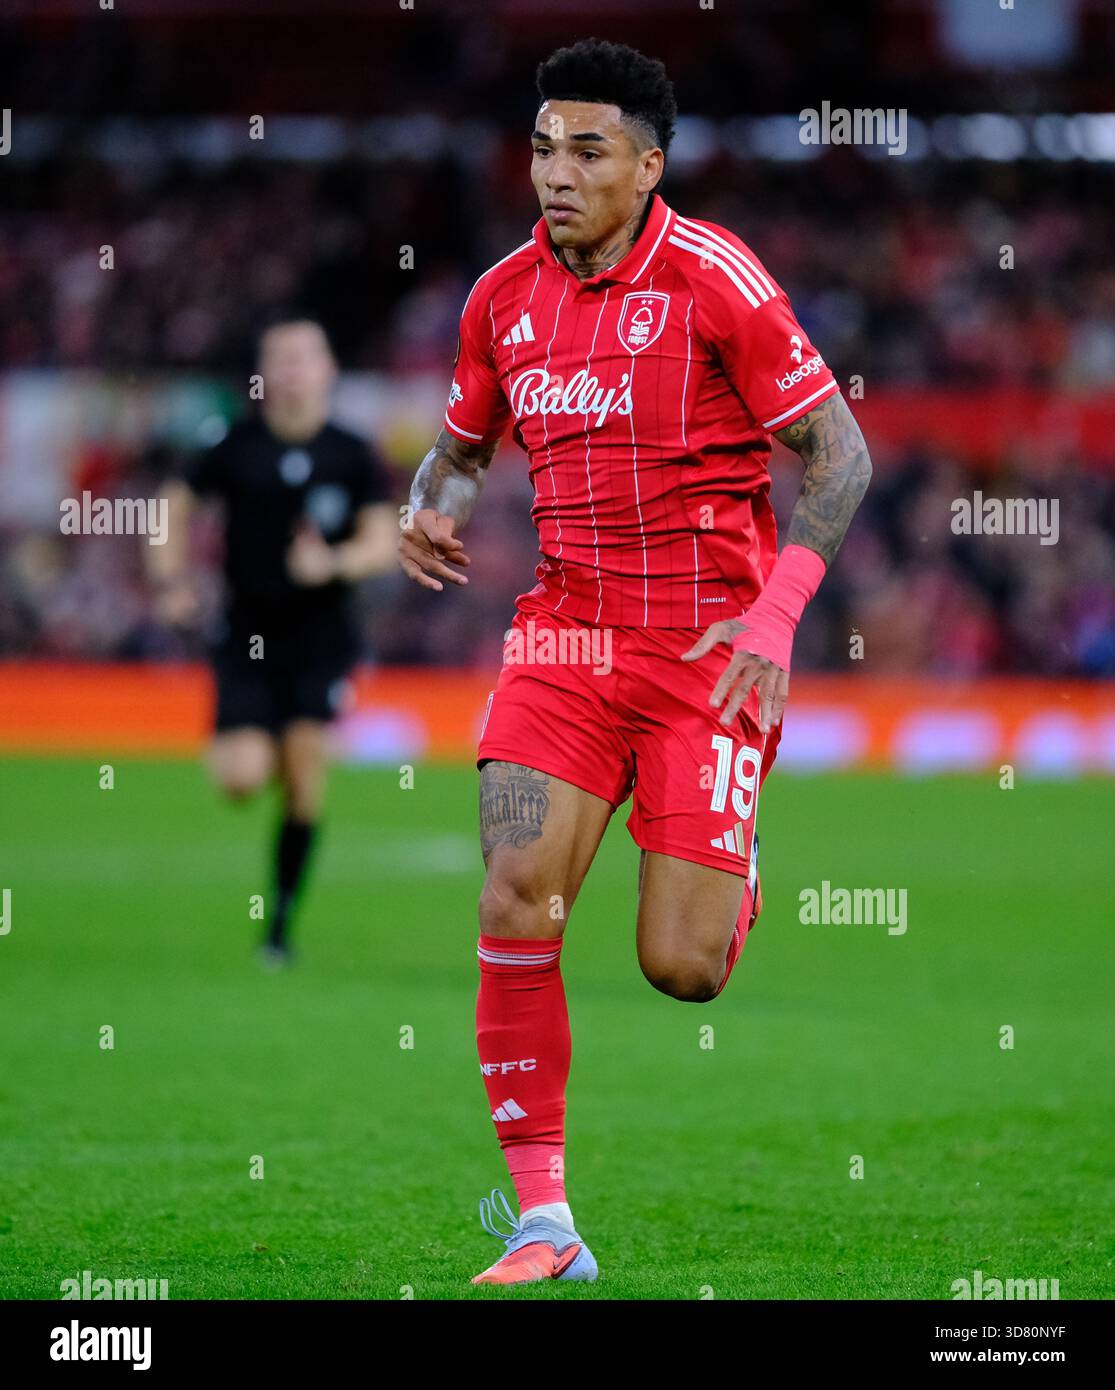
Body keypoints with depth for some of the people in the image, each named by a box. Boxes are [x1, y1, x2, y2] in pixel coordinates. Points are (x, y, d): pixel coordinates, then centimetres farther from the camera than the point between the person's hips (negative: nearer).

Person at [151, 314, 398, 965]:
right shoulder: (237, 448, -2)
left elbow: (385, 541, -4)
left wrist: (336, 563, -23)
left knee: (306, 759, -14)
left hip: (322, 636, 0)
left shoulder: (353, 456, -2)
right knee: (243, 779, -14)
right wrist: (173, 581, -2)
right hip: (248, 637, 0)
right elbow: (178, 504, 11)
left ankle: (283, 918, 1)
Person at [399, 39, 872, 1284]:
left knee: (679, 968, -6)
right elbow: (462, 446, 23)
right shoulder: (503, 298, 6)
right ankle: (541, 1218, -7)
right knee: (517, 900, -15)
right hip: (567, 631, 4)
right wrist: (429, 513, -1)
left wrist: (776, 613, -19)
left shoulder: (713, 280, -10)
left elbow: (839, 456, -8)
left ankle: (730, 887, 34)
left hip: (709, 646, -4)